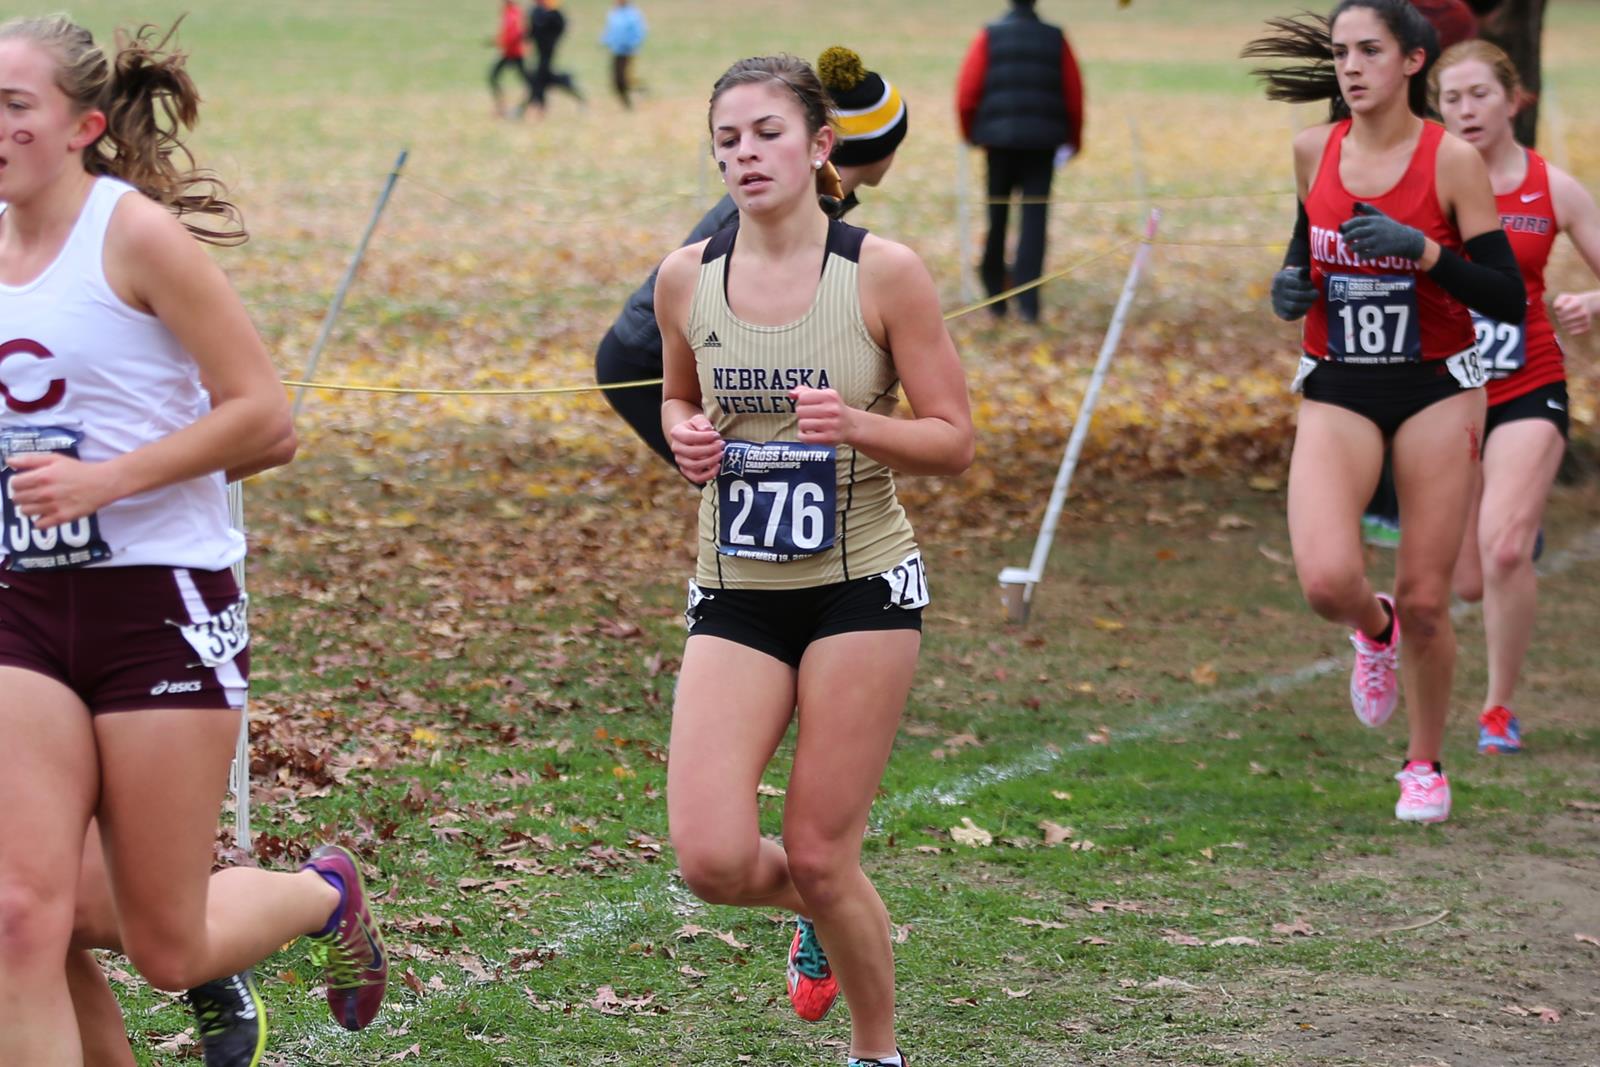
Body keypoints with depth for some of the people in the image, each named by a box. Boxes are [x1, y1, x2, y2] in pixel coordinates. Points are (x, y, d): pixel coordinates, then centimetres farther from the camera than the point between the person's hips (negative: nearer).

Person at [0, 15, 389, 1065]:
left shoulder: (135, 232, -11)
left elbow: (263, 418, -14)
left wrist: (105, 479, -20)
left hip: (161, 599, -5)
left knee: (166, 949, 4)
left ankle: (324, 894, 35)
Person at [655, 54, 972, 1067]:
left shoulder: (884, 273, -9)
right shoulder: (687, 278, 1)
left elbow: (953, 441, -6)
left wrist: (858, 426, -24)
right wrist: (687, 436, -3)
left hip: (861, 588, -3)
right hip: (737, 596, 3)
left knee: (820, 857, -2)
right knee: (713, 859, -9)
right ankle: (820, 912, 28)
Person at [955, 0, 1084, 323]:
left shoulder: (990, 36, -1)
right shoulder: (1055, 39, 3)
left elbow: (967, 92, -3)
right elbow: (1074, 96, 5)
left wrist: (970, 132, 13)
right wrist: (1073, 139, 18)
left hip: (999, 138, 0)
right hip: (1043, 143, 0)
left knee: (997, 215, 13)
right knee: (1034, 217, 0)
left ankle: (994, 294, 23)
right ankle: (1027, 301, -10)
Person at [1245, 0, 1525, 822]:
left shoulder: (1452, 160, -10)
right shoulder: (1313, 151, 1)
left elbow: (1507, 299, -11)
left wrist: (1424, 250, -25)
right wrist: (1292, 282, 0)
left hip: (1436, 389, -2)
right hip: (1337, 392, 2)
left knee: (1425, 601, 2)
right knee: (1326, 581, -20)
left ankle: (1426, 764, 28)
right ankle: (1373, 631, 18)